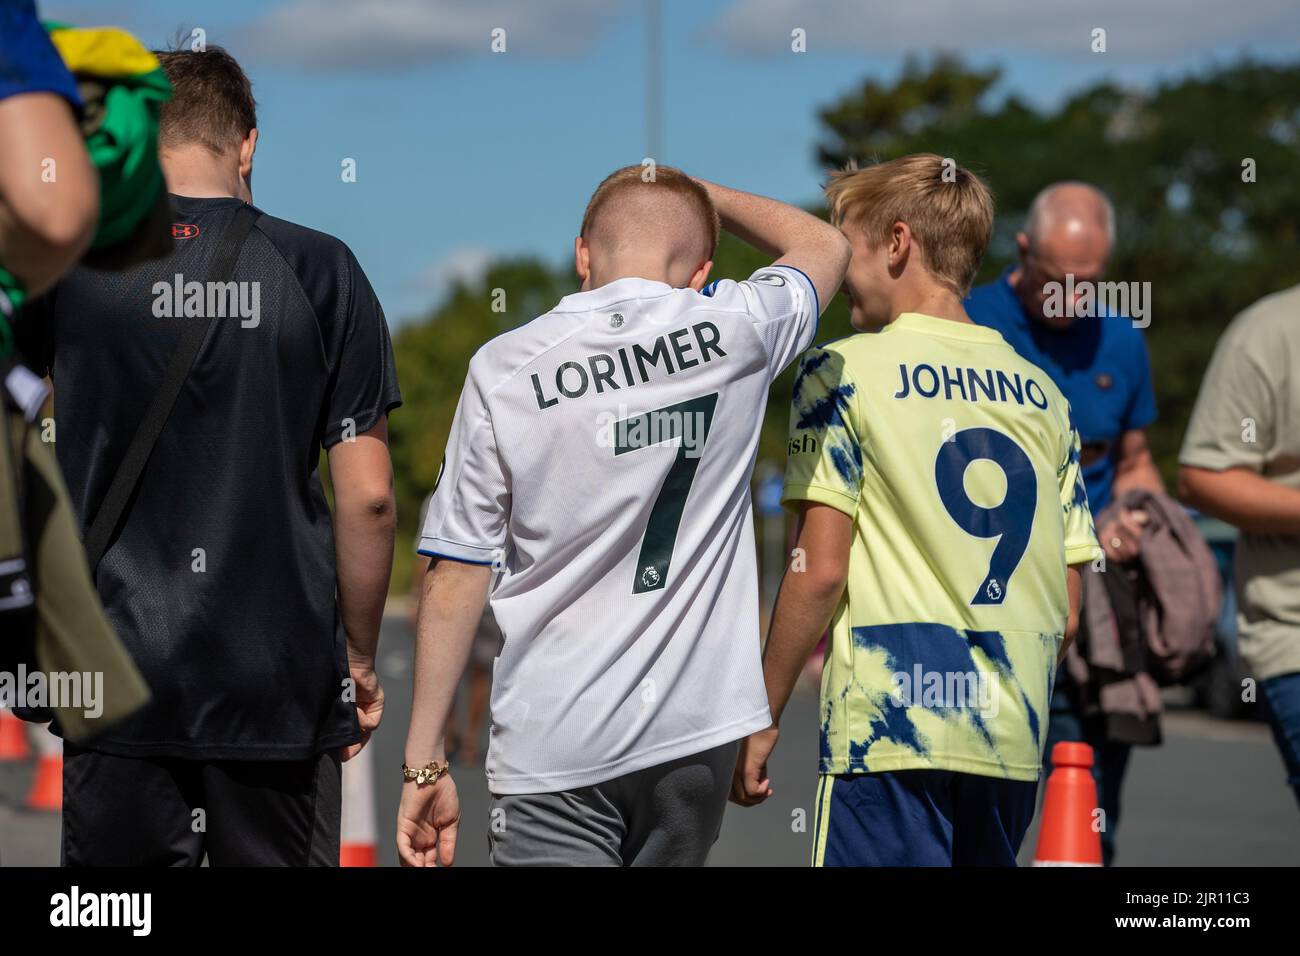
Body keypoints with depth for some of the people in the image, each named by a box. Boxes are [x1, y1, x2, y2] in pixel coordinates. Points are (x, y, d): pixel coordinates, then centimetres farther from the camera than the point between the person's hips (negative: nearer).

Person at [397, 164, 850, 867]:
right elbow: (824, 245, 24)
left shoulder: (503, 368, -4)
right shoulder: (732, 331, 0)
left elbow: (455, 577, -4)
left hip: (553, 747, -3)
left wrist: (423, 761, 2)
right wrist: (690, 193, 34)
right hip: (694, 730, 3)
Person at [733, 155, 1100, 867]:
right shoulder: (1041, 394, 12)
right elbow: (1065, 614, 10)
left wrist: (761, 721, -1)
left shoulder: (842, 372, -3)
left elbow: (819, 569, -9)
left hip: (890, 731, -6)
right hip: (1014, 742, 6)